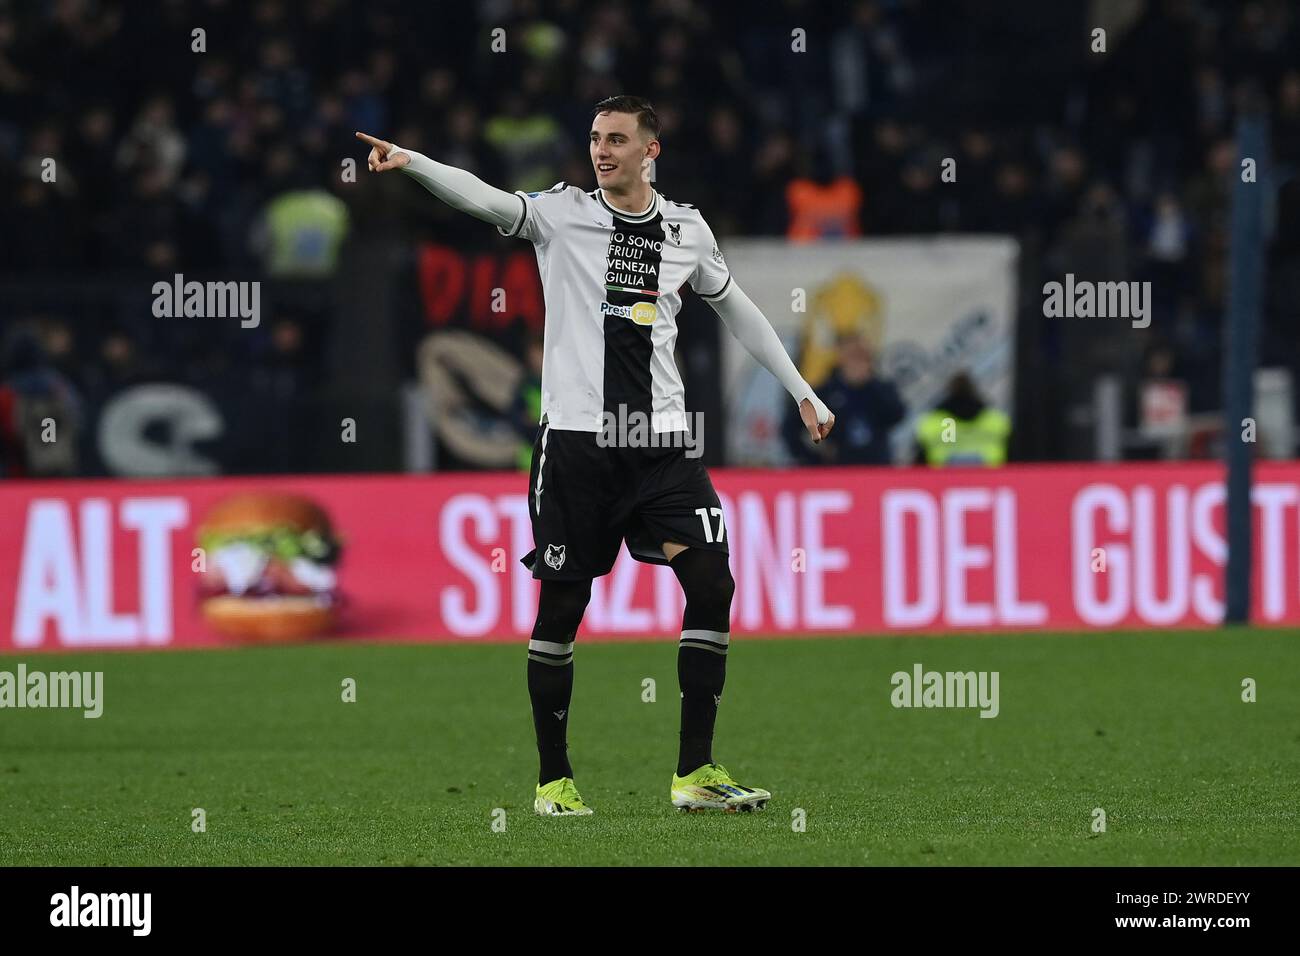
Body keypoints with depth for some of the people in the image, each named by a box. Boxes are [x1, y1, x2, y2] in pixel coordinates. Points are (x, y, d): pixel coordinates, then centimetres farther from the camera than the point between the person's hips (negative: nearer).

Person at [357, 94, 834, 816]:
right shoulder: (562, 214, 0)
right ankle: (553, 779, 11)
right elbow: (481, 197, -17)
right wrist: (409, 161, -35)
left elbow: (737, 311, 24)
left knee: (712, 584, -9)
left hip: (660, 441, 3)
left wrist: (802, 391, 26)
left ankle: (695, 772, -1)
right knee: (561, 606, -1)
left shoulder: (688, 230, 9)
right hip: (575, 437, -3)